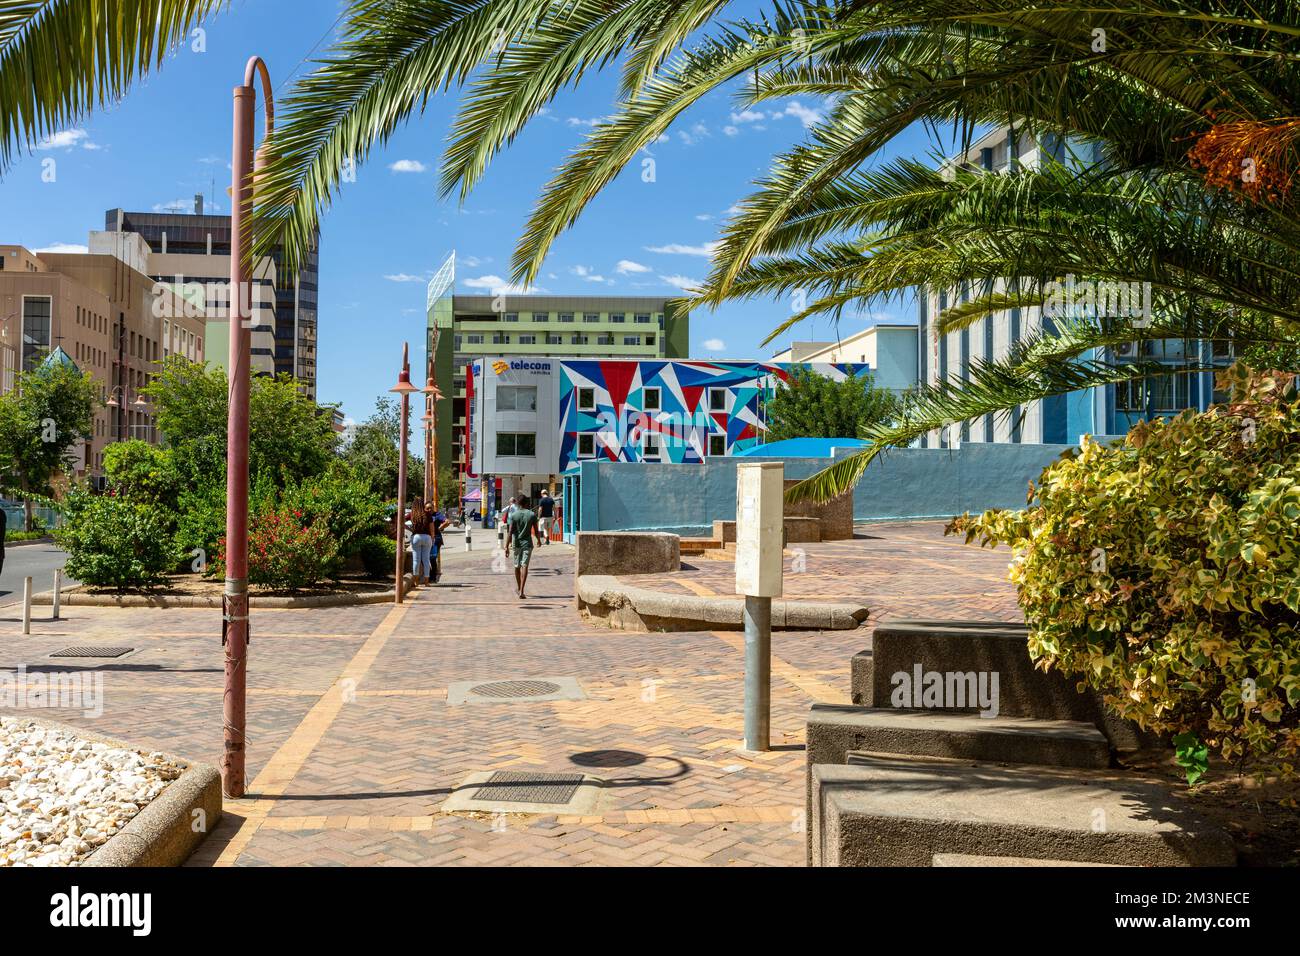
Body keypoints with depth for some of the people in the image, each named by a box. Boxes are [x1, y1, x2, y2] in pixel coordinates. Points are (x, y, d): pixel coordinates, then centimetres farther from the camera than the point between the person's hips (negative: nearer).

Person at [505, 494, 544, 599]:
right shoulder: (532, 515, -2)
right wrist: (539, 539, 23)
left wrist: (507, 546, -8)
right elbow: (536, 531, 2)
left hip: (516, 543, 1)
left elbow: (510, 532, -8)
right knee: (524, 566, -6)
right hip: (527, 543, -1)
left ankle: (519, 589, 32)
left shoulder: (513, 515, -3)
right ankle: (521, 591, -17)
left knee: (517, 566, 16)